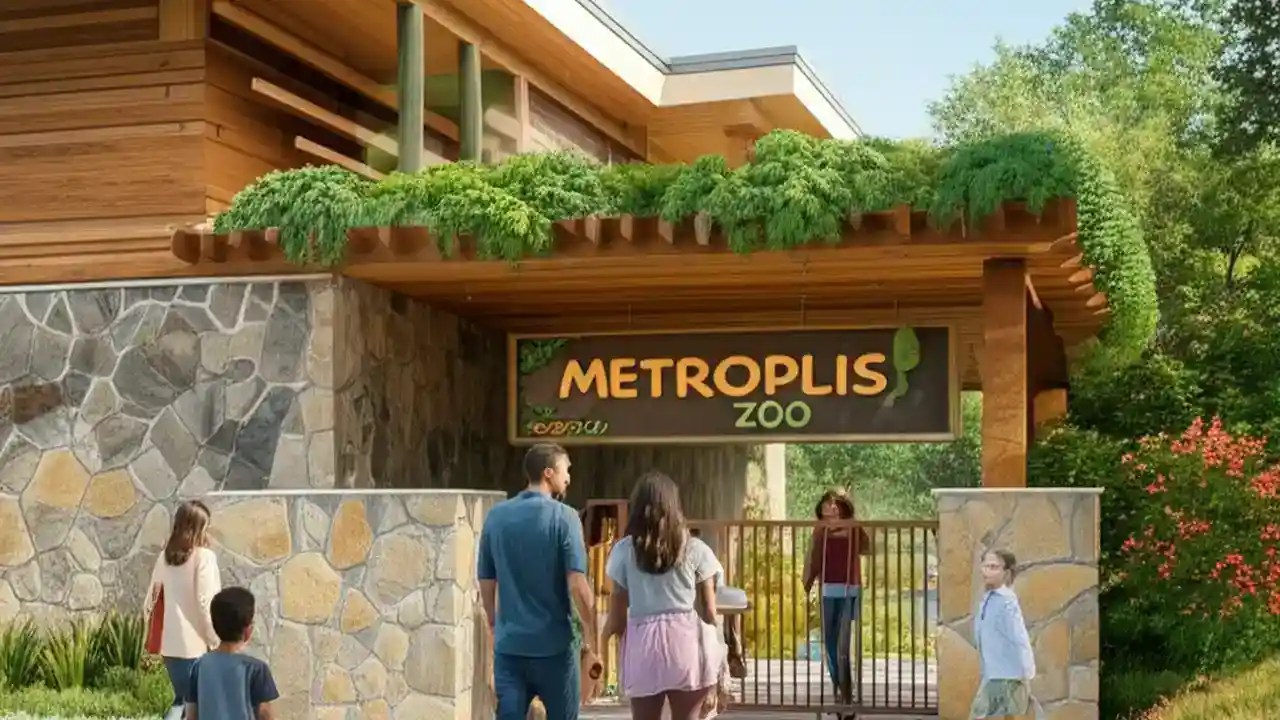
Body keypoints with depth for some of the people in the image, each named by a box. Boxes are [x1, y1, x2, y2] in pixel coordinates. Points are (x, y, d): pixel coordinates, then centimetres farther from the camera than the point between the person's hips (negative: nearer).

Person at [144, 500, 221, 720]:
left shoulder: (165, 557, 6)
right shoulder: (203, 557, -12)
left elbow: (152, 599, 10)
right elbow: (206, 603, -16)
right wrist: (216, 640, -8)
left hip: (171, 644, 6)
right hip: (196, 644, -6)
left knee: (181, 699, 20)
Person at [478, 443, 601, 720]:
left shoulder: (496, 517, 5)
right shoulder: (563, 517, -9)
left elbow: (486, 582, 10)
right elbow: (577, 585, -15)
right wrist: (591, 640, -7)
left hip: (509, 644, 3)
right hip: (554, 644, -3)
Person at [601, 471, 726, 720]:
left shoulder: (624, 550, 0)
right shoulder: (694, 549, 1)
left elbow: (617, 615, 2)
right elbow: (708, 611, 3)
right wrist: (716, 654, 17)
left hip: (643, 646, 0)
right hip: (686, 642, 0)